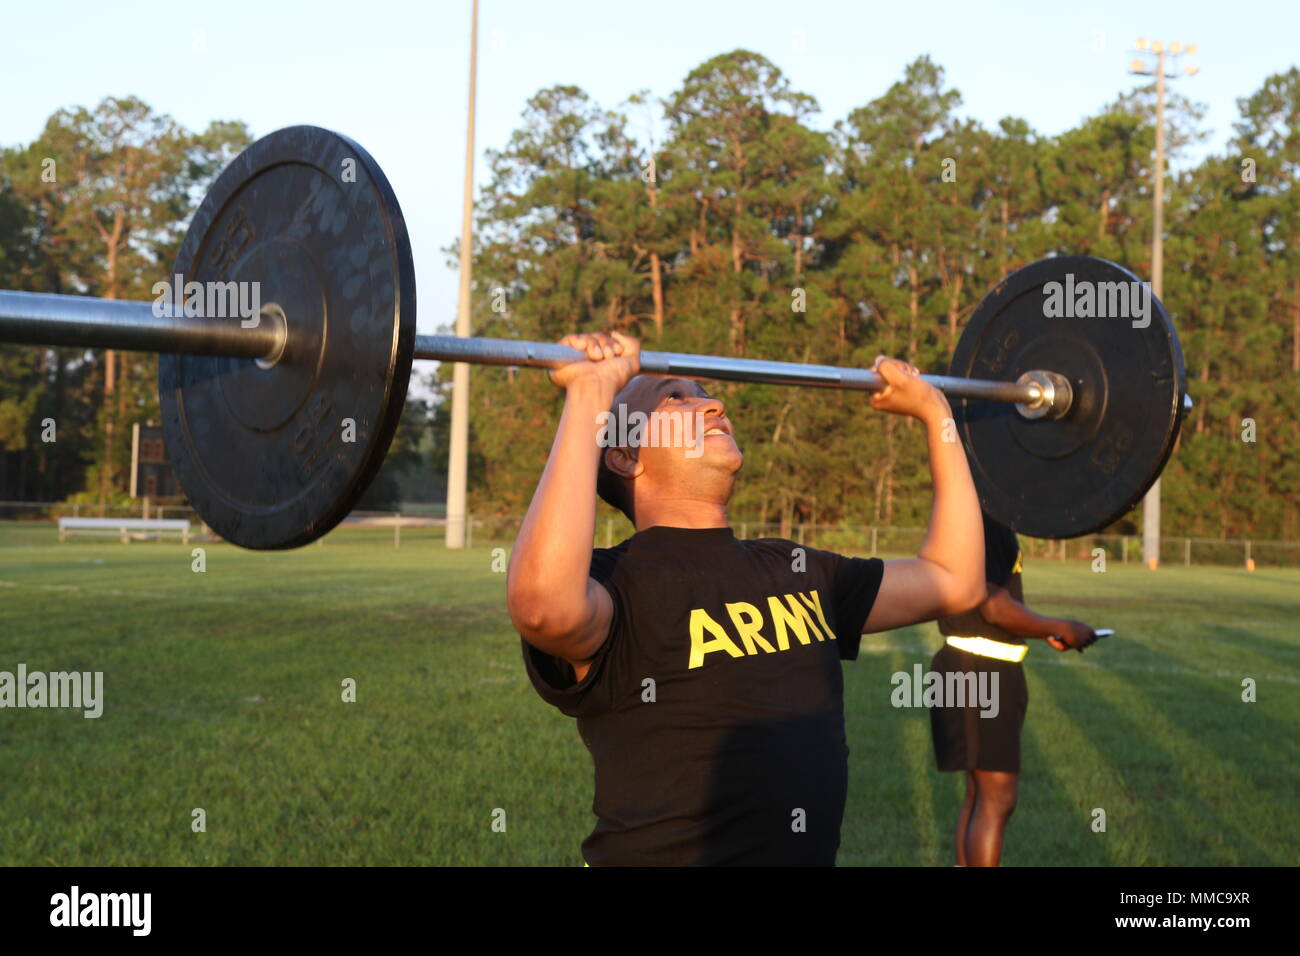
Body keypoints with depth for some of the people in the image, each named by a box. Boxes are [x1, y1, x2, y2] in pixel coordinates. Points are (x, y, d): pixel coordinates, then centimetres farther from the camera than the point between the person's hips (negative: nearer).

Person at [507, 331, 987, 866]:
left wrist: (935, 411, 17)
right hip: (667, 853, -5)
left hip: (810, 851, 6)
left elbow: (955, 581, 16)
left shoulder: (793, 570, 11)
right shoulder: (615, 583, -9)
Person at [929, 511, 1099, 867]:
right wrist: (1060, 628, -11)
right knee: (996, 799, -5)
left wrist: (1045, 631, 13)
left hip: (982, 669, 10)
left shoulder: (987, 518, 12)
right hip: (979, 673, -10)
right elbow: (994, 608, -23)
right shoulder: (982, 520, -19)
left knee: (980, 794, 17)